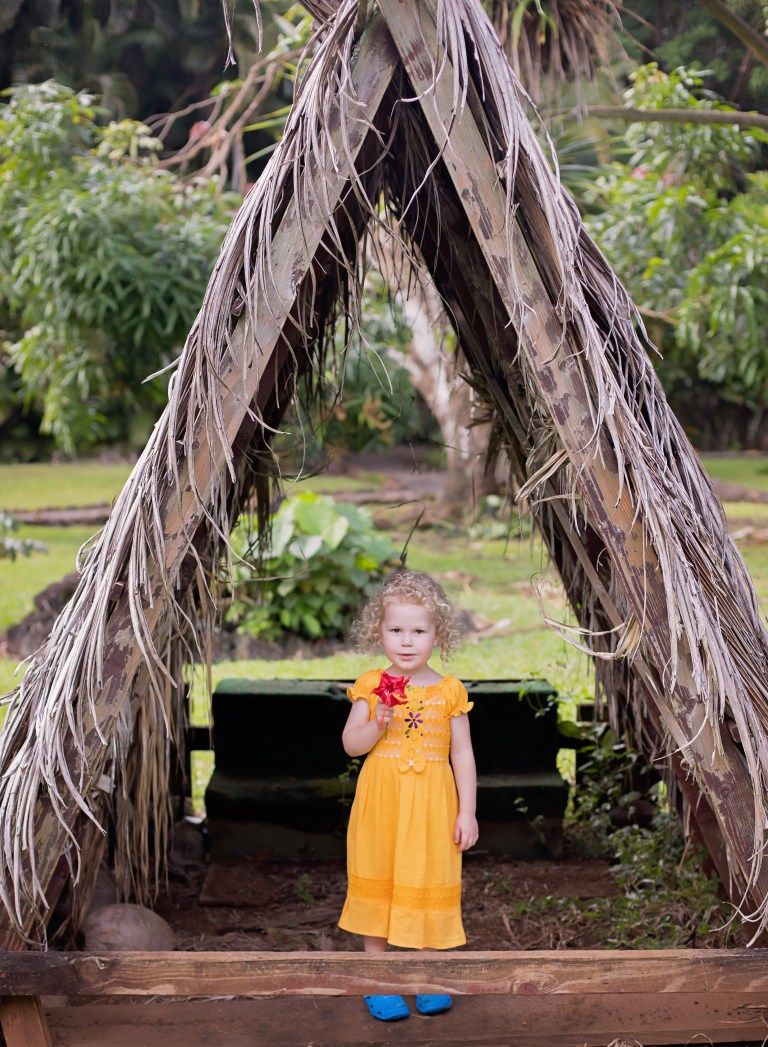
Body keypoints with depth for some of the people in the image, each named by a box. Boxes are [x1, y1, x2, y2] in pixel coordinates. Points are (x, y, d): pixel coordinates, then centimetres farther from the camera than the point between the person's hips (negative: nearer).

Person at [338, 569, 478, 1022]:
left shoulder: (449, 691, -2)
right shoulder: (371, 686, -3)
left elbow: (463, 753, 0)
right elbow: (351, 743, -1)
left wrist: (467, 811, -3)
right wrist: (378, 726, -21)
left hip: (431, 804, 0)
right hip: (380, 800, 0)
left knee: (427, 886, 6)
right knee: (377, 884, 8)